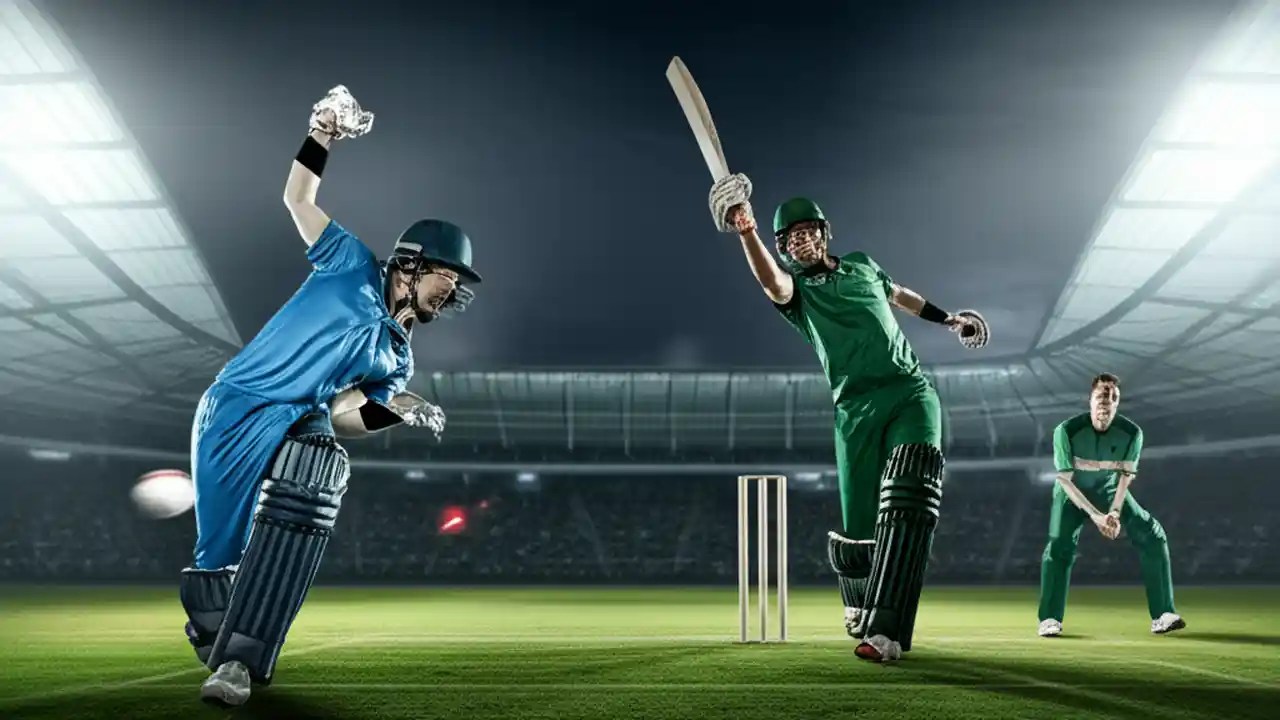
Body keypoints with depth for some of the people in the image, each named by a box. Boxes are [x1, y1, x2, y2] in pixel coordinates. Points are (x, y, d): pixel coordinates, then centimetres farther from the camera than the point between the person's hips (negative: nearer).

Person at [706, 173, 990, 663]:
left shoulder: (861, 265, 19)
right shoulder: (795, 287, 6)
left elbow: (895, 293, 40)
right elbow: (771, 282, -19)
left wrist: (946, 318, 41)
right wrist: (746, 232, -36)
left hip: (910, 392, 2)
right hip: (856, 409, -2)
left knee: (908, 500, -22)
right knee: (859, 524, -1)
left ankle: (886, 631, -28)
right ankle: (859, 605, 34)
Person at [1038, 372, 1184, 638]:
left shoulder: (1131, 432, -21)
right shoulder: (1066, 431, -29)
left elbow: (1126, 475, -10)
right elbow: (1065, 480, -23)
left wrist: (1115, 511, -25)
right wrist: (1096, 516, -31)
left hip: (1110, 491, 3)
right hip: (1072, 493, -3)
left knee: (1152, 535, -13)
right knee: (1059, 546, -23)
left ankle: (1162, 616, -8)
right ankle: (1050, 619, -11)